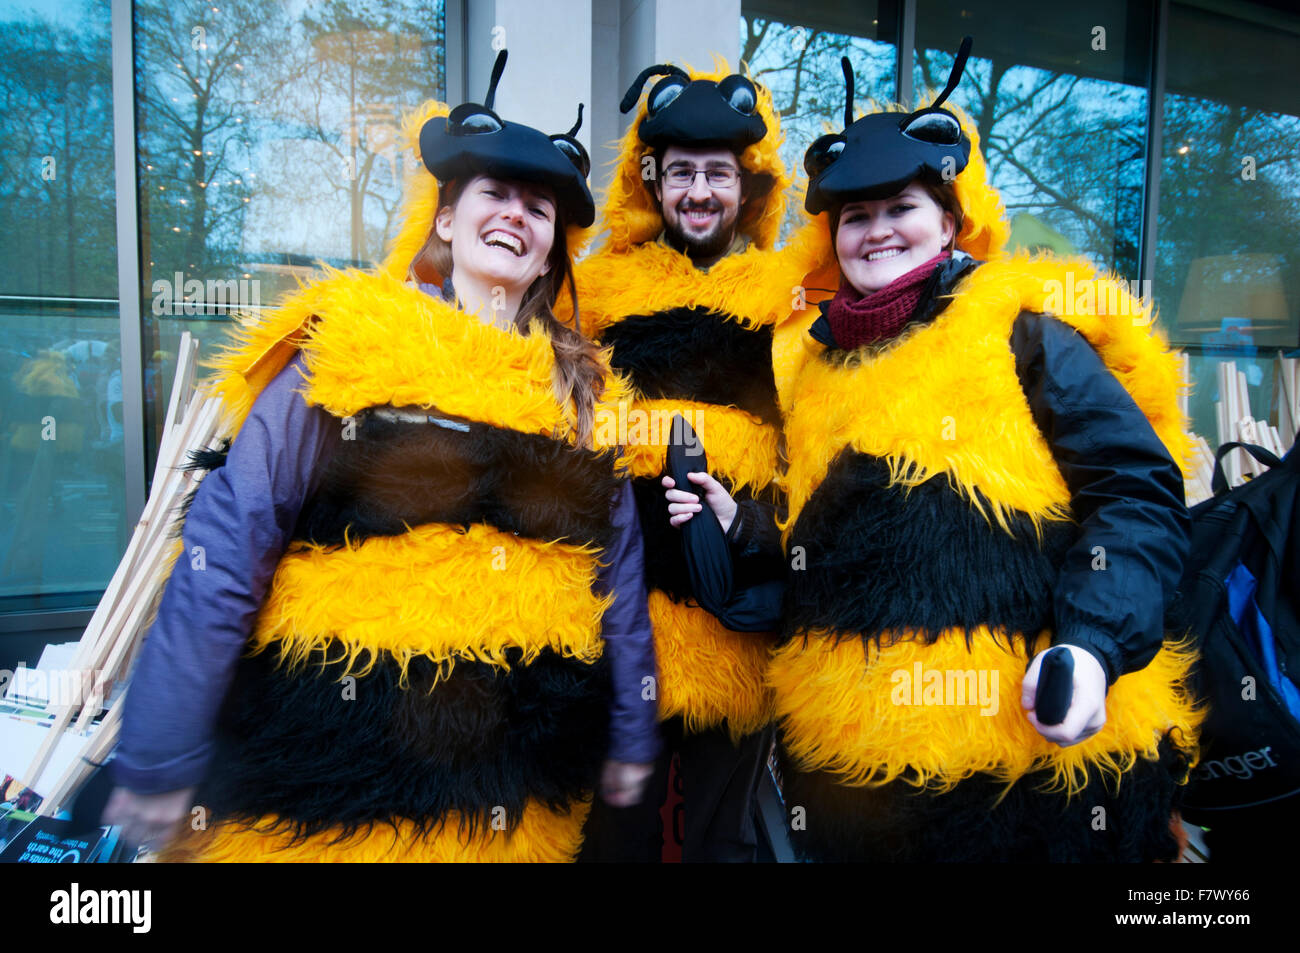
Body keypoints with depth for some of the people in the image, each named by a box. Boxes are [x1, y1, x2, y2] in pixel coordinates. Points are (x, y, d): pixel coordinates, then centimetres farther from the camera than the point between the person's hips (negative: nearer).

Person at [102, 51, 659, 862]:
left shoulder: (584, 389, 5)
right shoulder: (349, 346, -7)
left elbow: (618, 567, 8)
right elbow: (229, 547, -9)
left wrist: (632, 736, 11)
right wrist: (162, 756, -9)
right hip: (334, 766, -3)